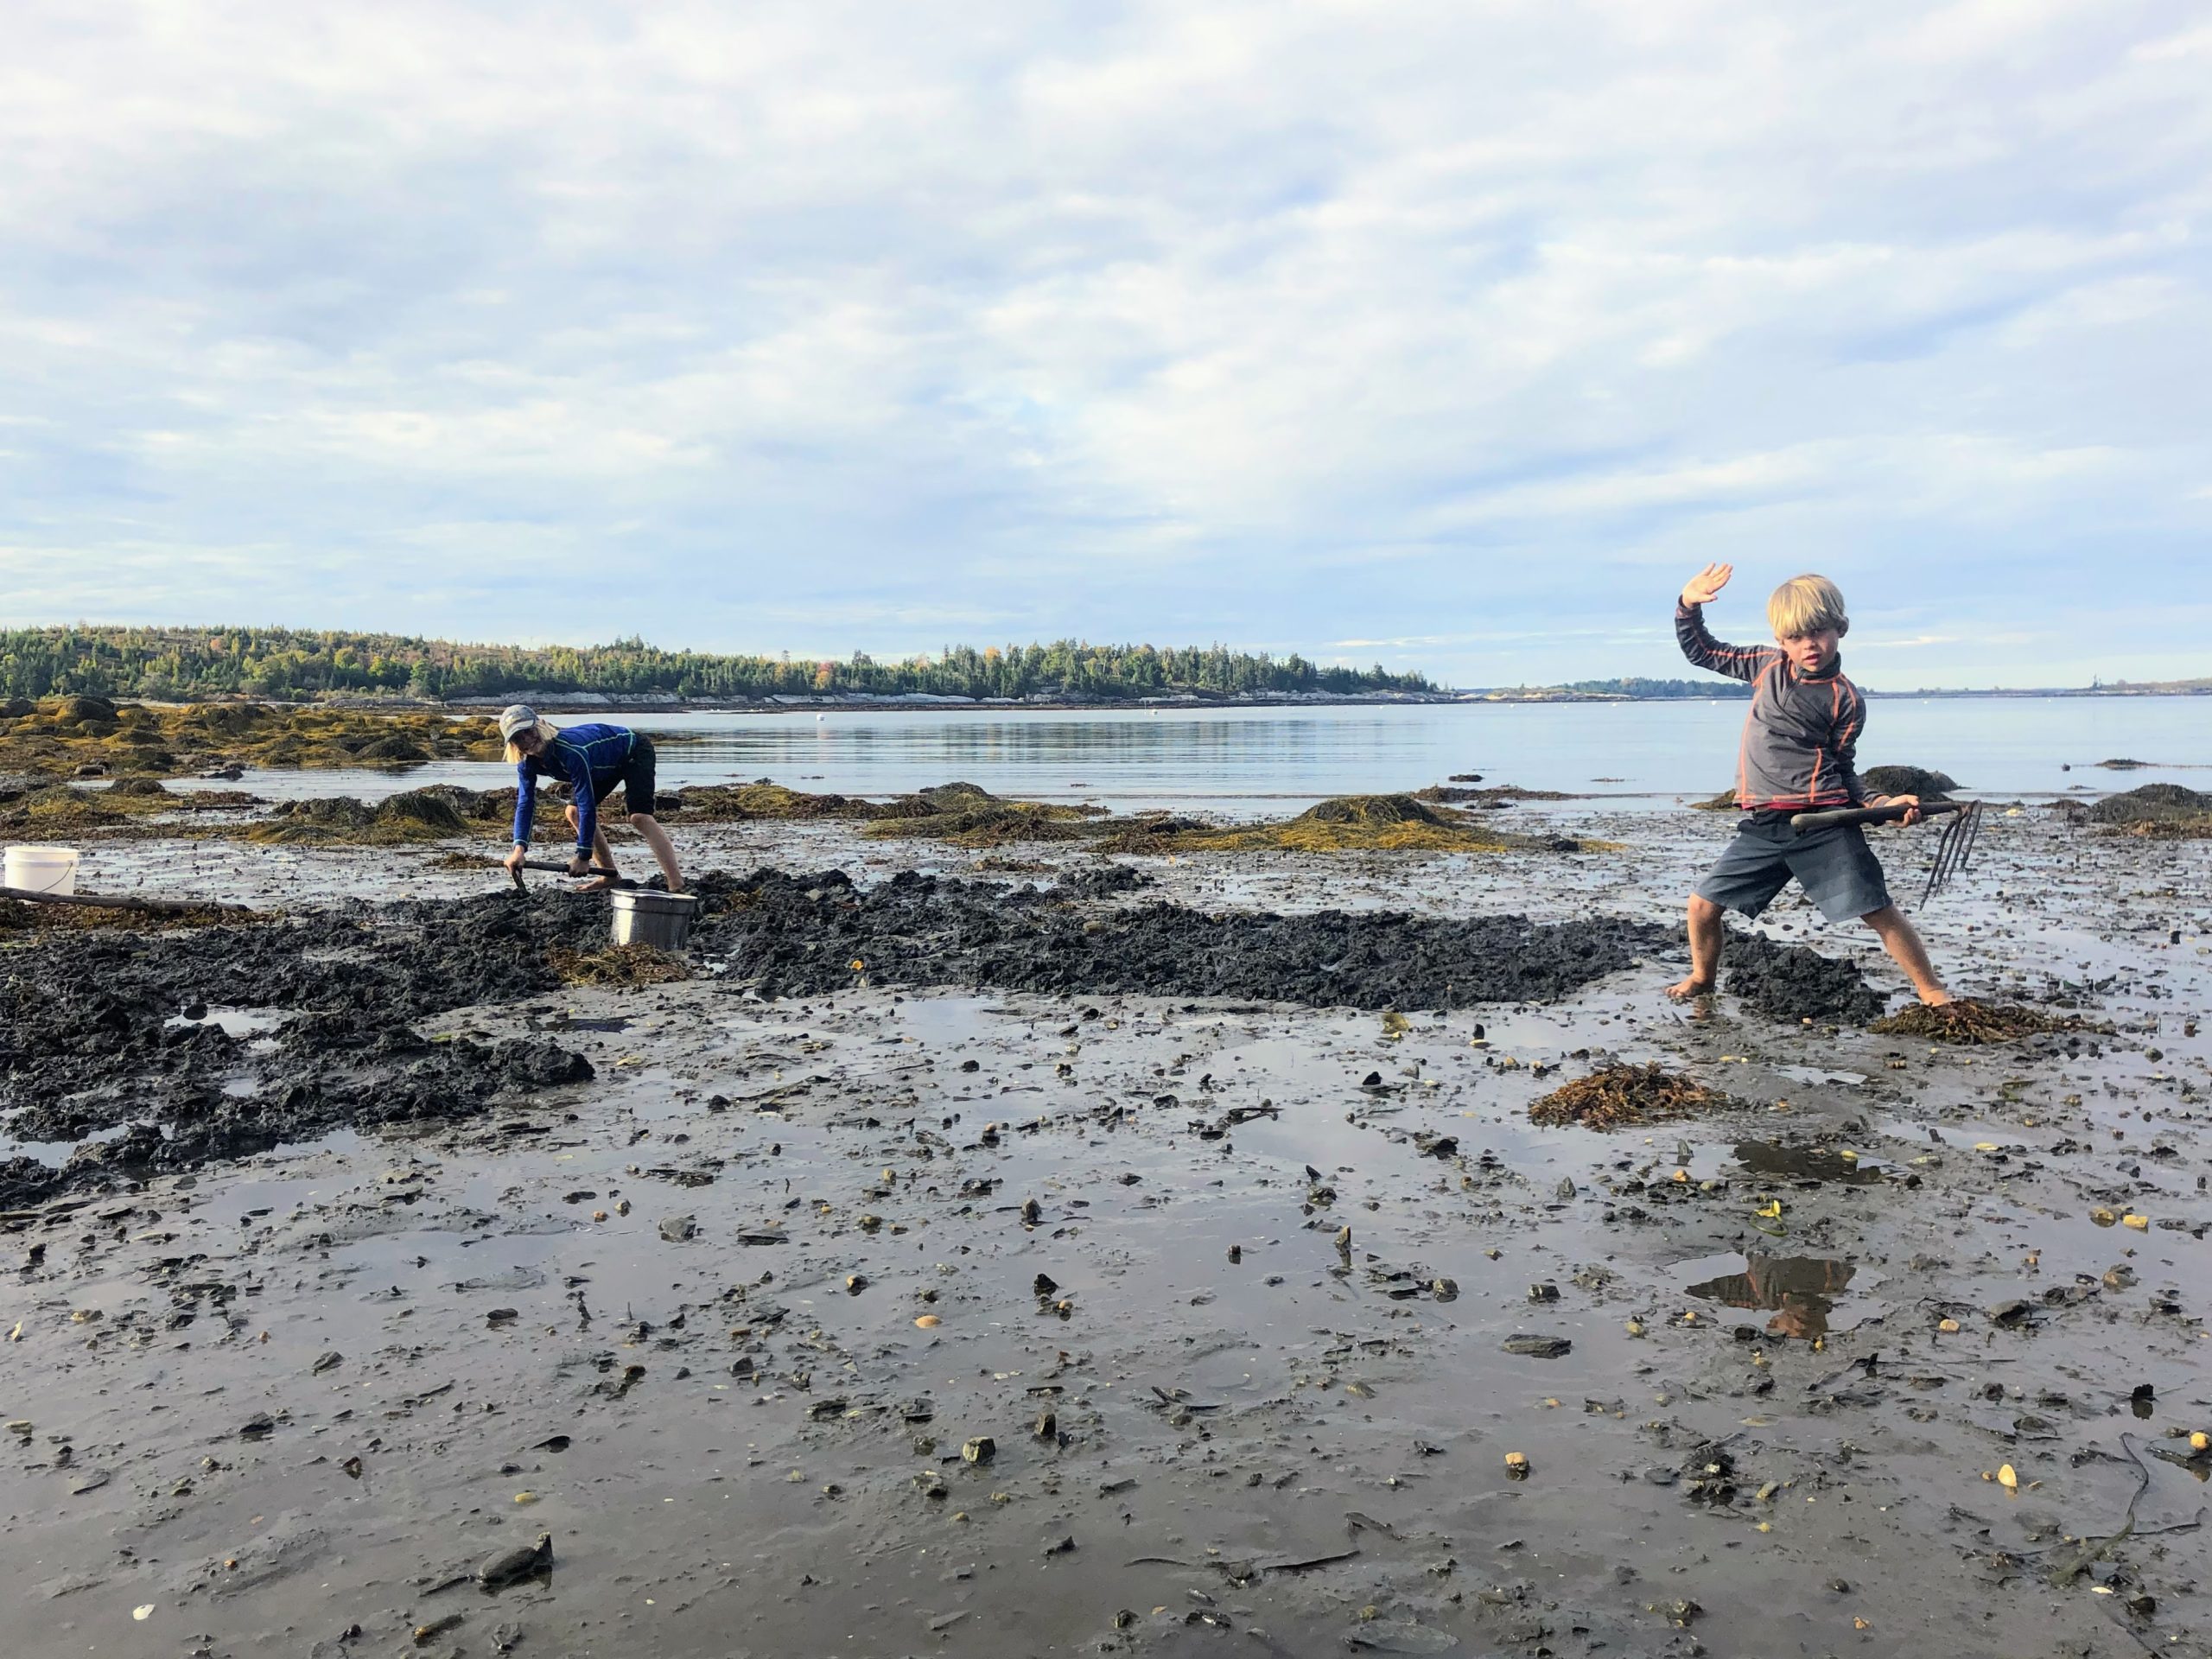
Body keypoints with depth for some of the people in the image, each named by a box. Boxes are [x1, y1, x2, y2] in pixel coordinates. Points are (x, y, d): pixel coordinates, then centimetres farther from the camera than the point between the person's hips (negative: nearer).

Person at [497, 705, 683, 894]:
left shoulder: (570, 750, -39)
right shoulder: (527, 765, -13)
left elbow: (587, 804, -37)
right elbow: (525, 804, -15)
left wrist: (583, 856, -32)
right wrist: (519, 848, -31)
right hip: (609, 764, 9)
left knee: (639, 816, -27)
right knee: (574, 812, 1)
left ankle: (676, 885, -35)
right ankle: (610, 876, 10)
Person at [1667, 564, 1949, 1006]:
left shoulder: (1846, 700, 0)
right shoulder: (1769, 665, 10)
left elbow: (1842, 770, 6)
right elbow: (1701, 652, 19)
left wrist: (1881, 803, -8)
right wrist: (1688, 606, 4)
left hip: (1823, 823, -4)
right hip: (1761, 827, 4)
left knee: (1876, 908, -6)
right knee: (1703, 904, 5)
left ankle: (1932, 991, 6)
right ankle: (1701, 978, 29)